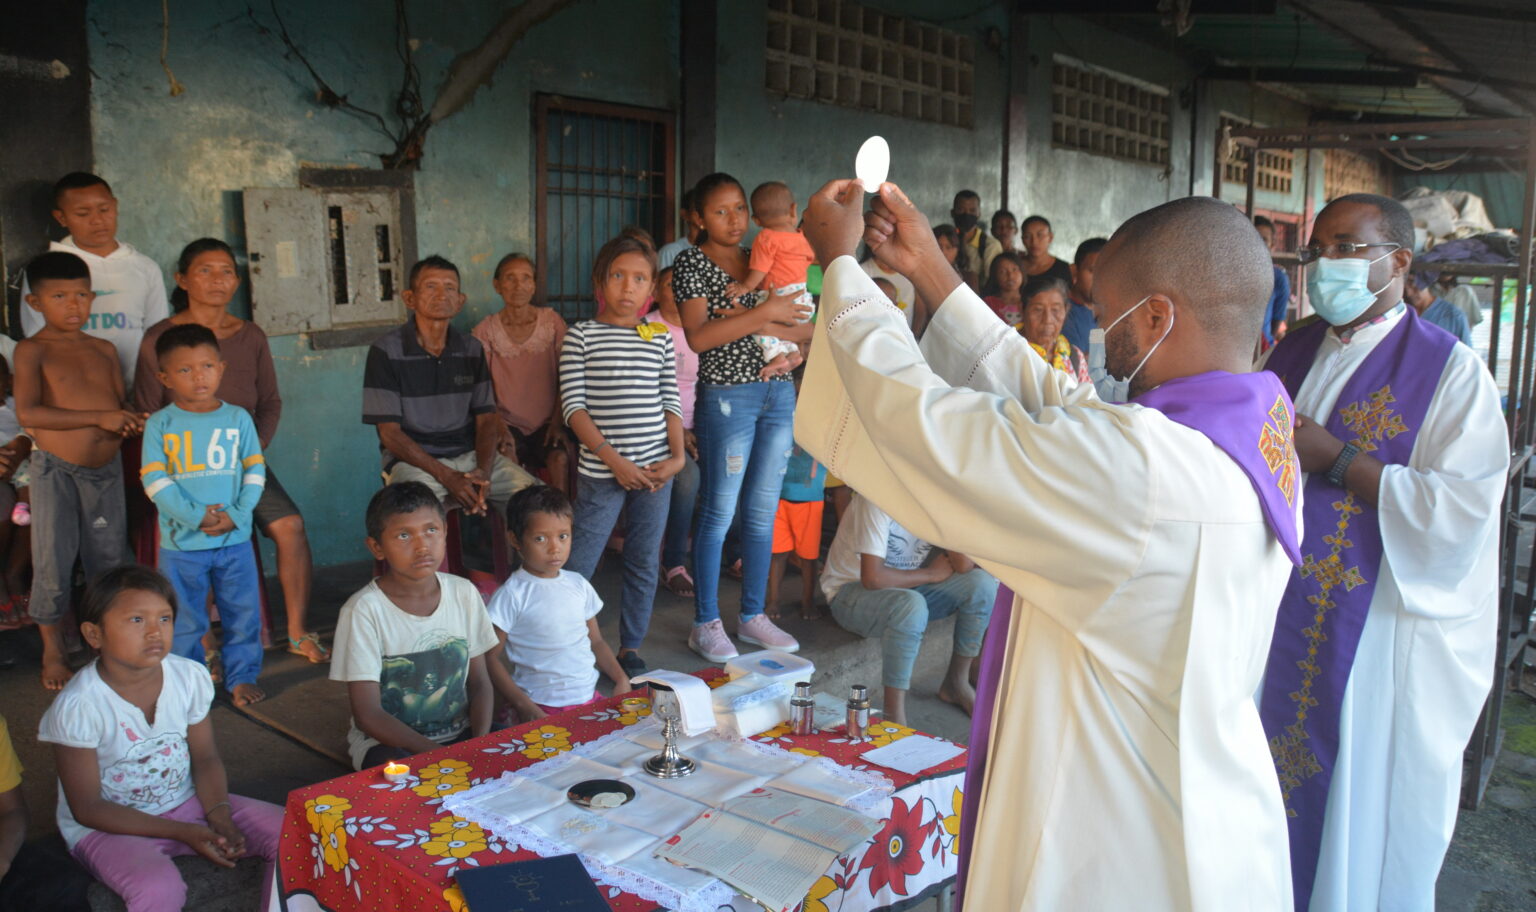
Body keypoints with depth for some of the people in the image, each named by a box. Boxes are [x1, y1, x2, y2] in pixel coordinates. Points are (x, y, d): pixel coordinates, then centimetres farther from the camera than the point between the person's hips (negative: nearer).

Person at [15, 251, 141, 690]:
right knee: (53, 563, 4)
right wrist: (99, 417, -27)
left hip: (106, 467, 4)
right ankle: (52, 650, 21)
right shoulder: (32, 350, -8)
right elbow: (27, 412, -21)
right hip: (55, 469, -4)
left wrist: (131, 422, -10)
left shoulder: (104, 349, 7)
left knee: (111, 561, 12)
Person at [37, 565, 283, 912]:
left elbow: (206, 758, 3)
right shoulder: (78, 707, -22)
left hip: (185, 803, 5)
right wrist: (183, 833, -23)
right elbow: (88, 808, -16)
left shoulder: (191, 677, -9)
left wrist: (219, 818, -17)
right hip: (107, 826, -4)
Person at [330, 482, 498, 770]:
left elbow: (479, 682, 6)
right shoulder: (364, 610, -15)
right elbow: (369, 715, -16)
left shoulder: (464, 593, -1)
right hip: (387, 741, -5)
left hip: (460, 733, 5)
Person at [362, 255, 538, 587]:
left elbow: (486, 419, 8)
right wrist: (446, 476, -19)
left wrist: (483, 471, -12)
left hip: (470, 454, 4)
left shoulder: (471, 349, 9)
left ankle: (480, 571, 6)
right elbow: (390, 433, -8)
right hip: (413, 458, -4)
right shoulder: (386, 351, -4)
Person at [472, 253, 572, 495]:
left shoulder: (552, 322, 4)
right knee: (506, 459, -31)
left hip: (546, 422, 0)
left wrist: (557, 420, -7)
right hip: (507, 422, 0)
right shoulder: (485, 331, 3)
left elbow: (565, 379, 5)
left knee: (560, 458, -29)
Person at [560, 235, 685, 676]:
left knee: (644, 564, 10)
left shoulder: (660, 338, 9)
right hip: (601, 470, -3)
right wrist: (614, 459, -15)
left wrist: (677, 456, -5)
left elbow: (671, 402, 9)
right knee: (577, 565, -2)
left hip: (655, 469, 3)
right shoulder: (581, 335, -1)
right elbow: (574, 405, -7)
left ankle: (630, 648, 24)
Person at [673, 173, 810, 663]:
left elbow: (807, 328, 8)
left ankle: (753, 615, 22)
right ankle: (706, 624, 11)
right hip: (728, 396, -5)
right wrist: (763, 313, -17)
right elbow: (698, 336, -16)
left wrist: (763, 325, -10)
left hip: (778, 392, 6)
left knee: (763, 510, 10)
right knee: (719, 513, -1)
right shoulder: (692, 263, -2)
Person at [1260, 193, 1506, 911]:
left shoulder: (1451, 373, -9)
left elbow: (1462, 515, -20)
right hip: (1278, 621, 5)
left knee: (1360, 828, 8)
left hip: (1376, 642, -5)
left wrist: (1337, 460, -19)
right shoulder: (1292, 353, 9)